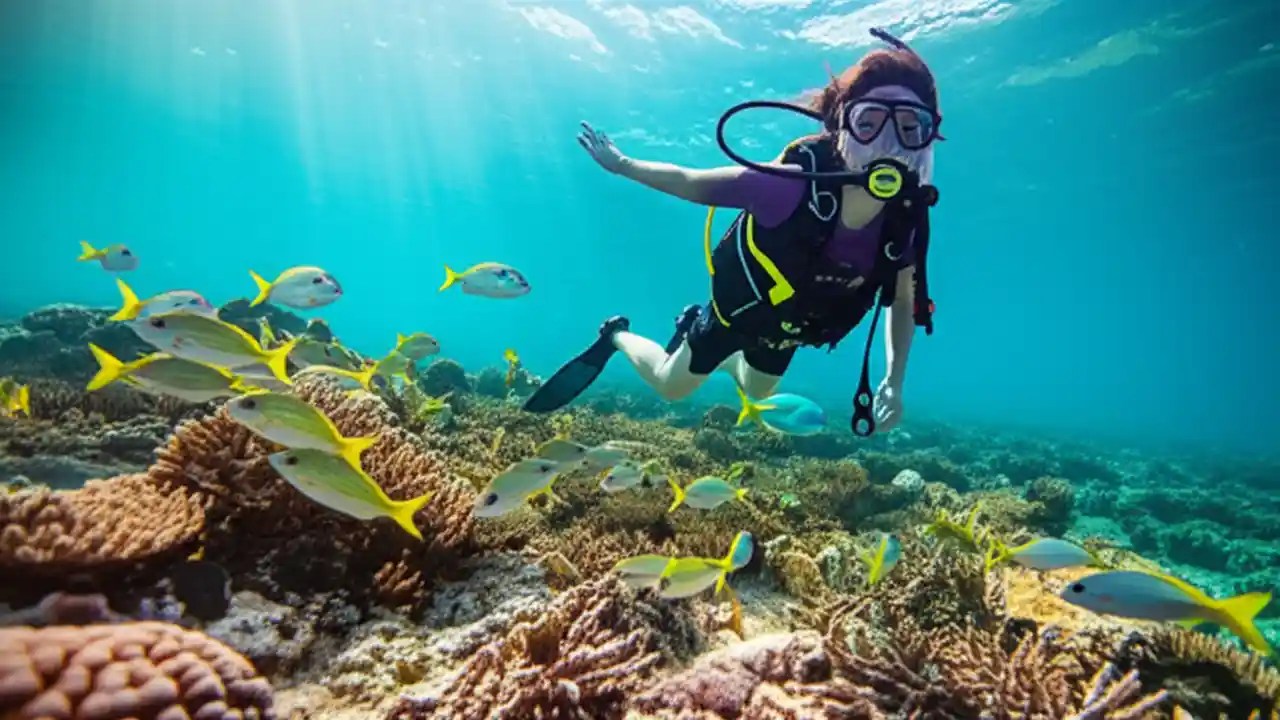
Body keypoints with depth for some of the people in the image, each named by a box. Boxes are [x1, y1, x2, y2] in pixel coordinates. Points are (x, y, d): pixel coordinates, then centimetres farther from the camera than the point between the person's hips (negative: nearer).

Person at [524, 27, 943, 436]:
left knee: (755, 391, 33)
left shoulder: (908, 217, -26)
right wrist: (622, 165, -12)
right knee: (671, 387, 17)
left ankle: (708, 341, 59)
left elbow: (903, 300, -7)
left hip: (787, 327, 5)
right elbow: (692, 183, -26)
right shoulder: (795, 186, -41)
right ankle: (617, 336, 45)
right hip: (740, 306, -5)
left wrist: (893, 383, -15)